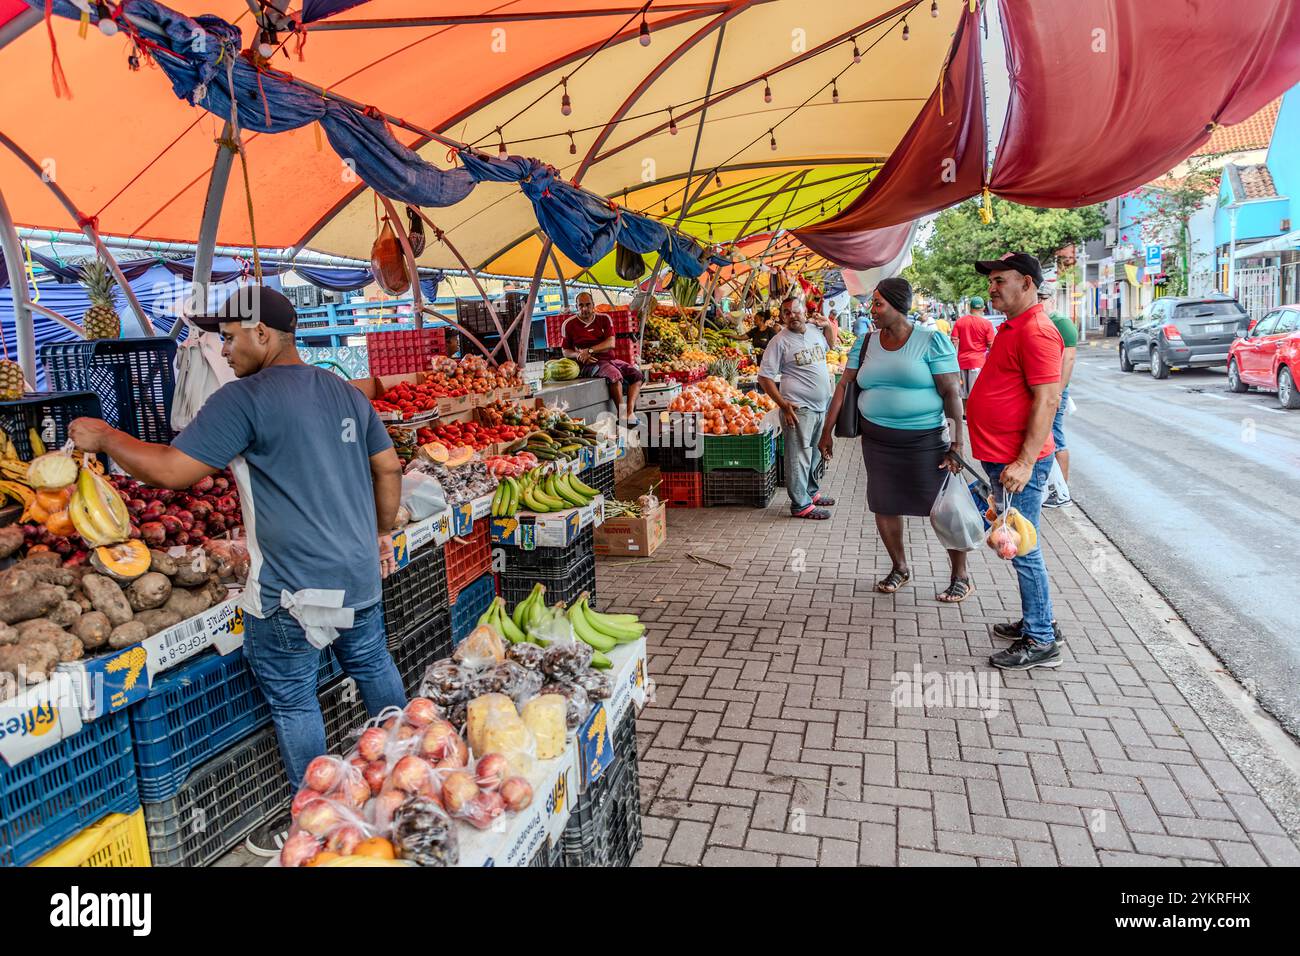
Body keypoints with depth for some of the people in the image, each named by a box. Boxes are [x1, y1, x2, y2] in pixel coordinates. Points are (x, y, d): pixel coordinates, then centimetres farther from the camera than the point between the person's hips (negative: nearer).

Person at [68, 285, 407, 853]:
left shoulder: (245, 398, -16)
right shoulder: (346, 393, 7)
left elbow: (171, 470, -17)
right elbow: (389, 467, 11)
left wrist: (104, 437, -2)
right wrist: (383, 531, 21)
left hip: (292, 591, -7)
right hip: (361, 573, 8)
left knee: (292, 701, 9)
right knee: (373, 667, 23)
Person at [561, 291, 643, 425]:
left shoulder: (604, 319, 12)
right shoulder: (569, 324, 6)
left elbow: (611, 343, -1)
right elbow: (565, 351, 7)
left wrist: (589, 350, -14)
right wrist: (579, 355, -14)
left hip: (610, 359, 5)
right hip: (589, 364, -5)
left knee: (637, 374, -16)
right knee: (615, 374, -34)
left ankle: (630, 412, -28)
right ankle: (622, 414, -33)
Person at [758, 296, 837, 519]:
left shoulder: (815, 329, 9)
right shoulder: (779, 341, -10)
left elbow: (828, 345, 34)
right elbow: (764, 377, -11)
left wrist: (827, 326, 15)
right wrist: (783, 405, -16)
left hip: (821, 406, 7)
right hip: (799, 408, -7)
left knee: (815, 454, 19)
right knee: (799, 456, -5)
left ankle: (811, 492, 35)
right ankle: (800, 505, 2)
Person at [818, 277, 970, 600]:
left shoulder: (932, 341, -8)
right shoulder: (865, 343, 6)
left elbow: (951, 392, -11)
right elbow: (843, 387, 8)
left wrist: (956, 443, -16)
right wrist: (828, 430, 4)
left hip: (925, 439, -5)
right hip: (877, 438, 5)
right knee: (883, 505, 9)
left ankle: (961, 576, 15)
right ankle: (900, 568, 29)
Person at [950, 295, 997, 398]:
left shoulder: (959, 321, 4)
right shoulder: (987, 324, -5)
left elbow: (954, 342, 2)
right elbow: (991, 346, -4)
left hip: (962, 361, 3)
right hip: (978, 362, -3)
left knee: (963, 395, 11)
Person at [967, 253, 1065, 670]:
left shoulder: (1036, 331, -17)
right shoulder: (1011, 327, 15)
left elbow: (1047, 400, -23)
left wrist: (1025, 462, -26)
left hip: (1019, 464, -10)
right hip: (1000, 459, 10)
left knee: (1023, 550, -3)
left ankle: (1041, 642, 7)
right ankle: (1037, 621, 31)